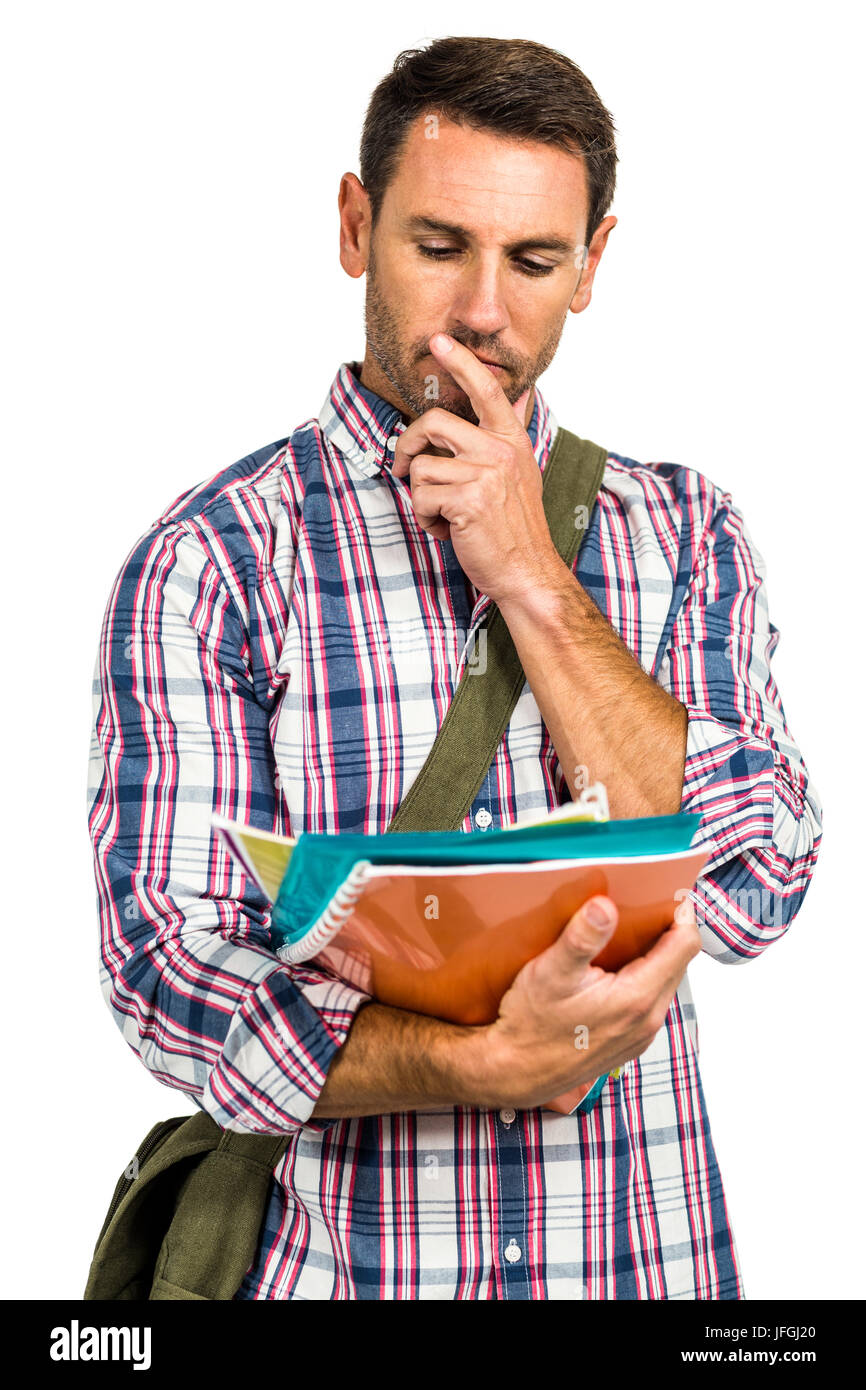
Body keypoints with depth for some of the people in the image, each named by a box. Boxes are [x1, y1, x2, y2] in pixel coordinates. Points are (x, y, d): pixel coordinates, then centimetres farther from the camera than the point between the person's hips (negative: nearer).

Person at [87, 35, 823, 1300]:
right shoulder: (213, 561, -8)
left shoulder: (685, 533, 1)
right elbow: (170, 964, -14)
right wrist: (492, 1065, -27)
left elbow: (752, 891, -11)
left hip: (642, 1246, 3)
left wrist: (533, 578, -15)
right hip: (341, 1258, -2)